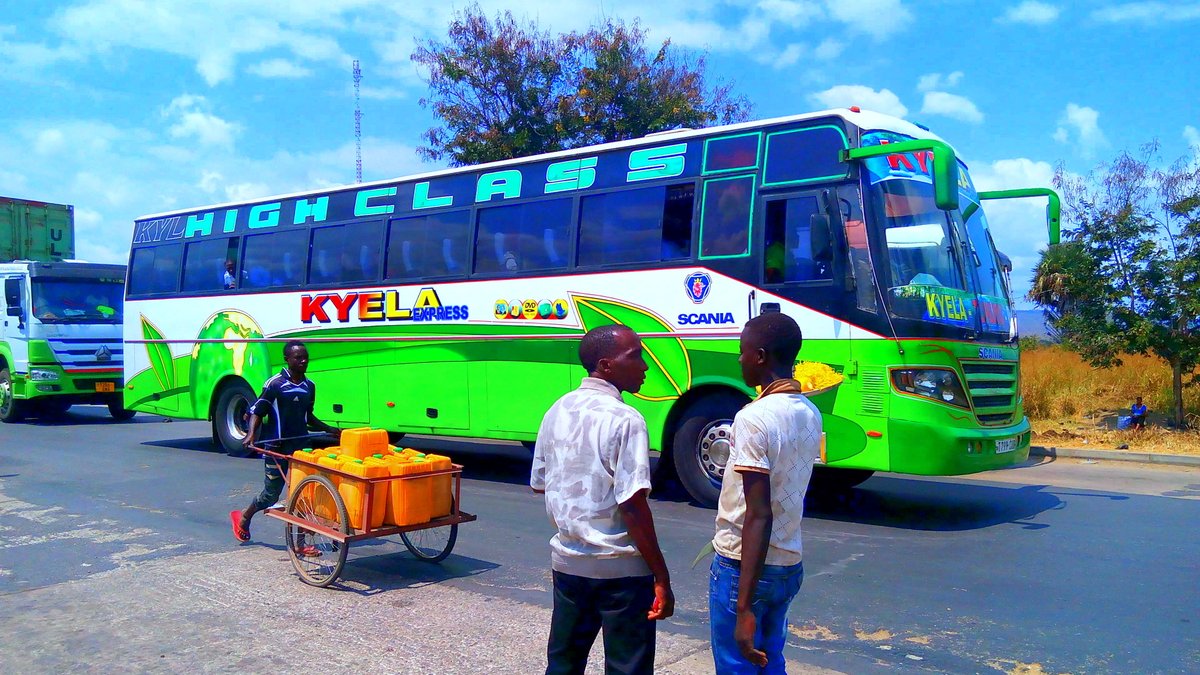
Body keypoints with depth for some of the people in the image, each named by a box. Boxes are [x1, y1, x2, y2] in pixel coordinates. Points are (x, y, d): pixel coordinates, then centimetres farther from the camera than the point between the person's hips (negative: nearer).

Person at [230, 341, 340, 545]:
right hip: (276, 448, -5)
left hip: (300, 447, 5)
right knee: (271, 493, 8)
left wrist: (330, 430, 16)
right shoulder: (275, 384, -9)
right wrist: (251, 434, -24)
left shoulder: (309, 386, 9)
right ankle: (243, 517, 37)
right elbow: (257, 411, -8)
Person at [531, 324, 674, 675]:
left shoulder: (557, 411, 4)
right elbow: (632, 504, -21)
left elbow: (539, 484, 13)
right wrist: (661, 577, -16)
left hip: (567, 560, 7)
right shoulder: (624, 419, -18)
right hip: (621, 568, -7)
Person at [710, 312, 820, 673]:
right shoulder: (810, 413, 3)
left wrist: (744, 608, -24)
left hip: (743, 566, -7)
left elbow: (759, 515, -24)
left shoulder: (753, 417, -21)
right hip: (789, 564, 8)